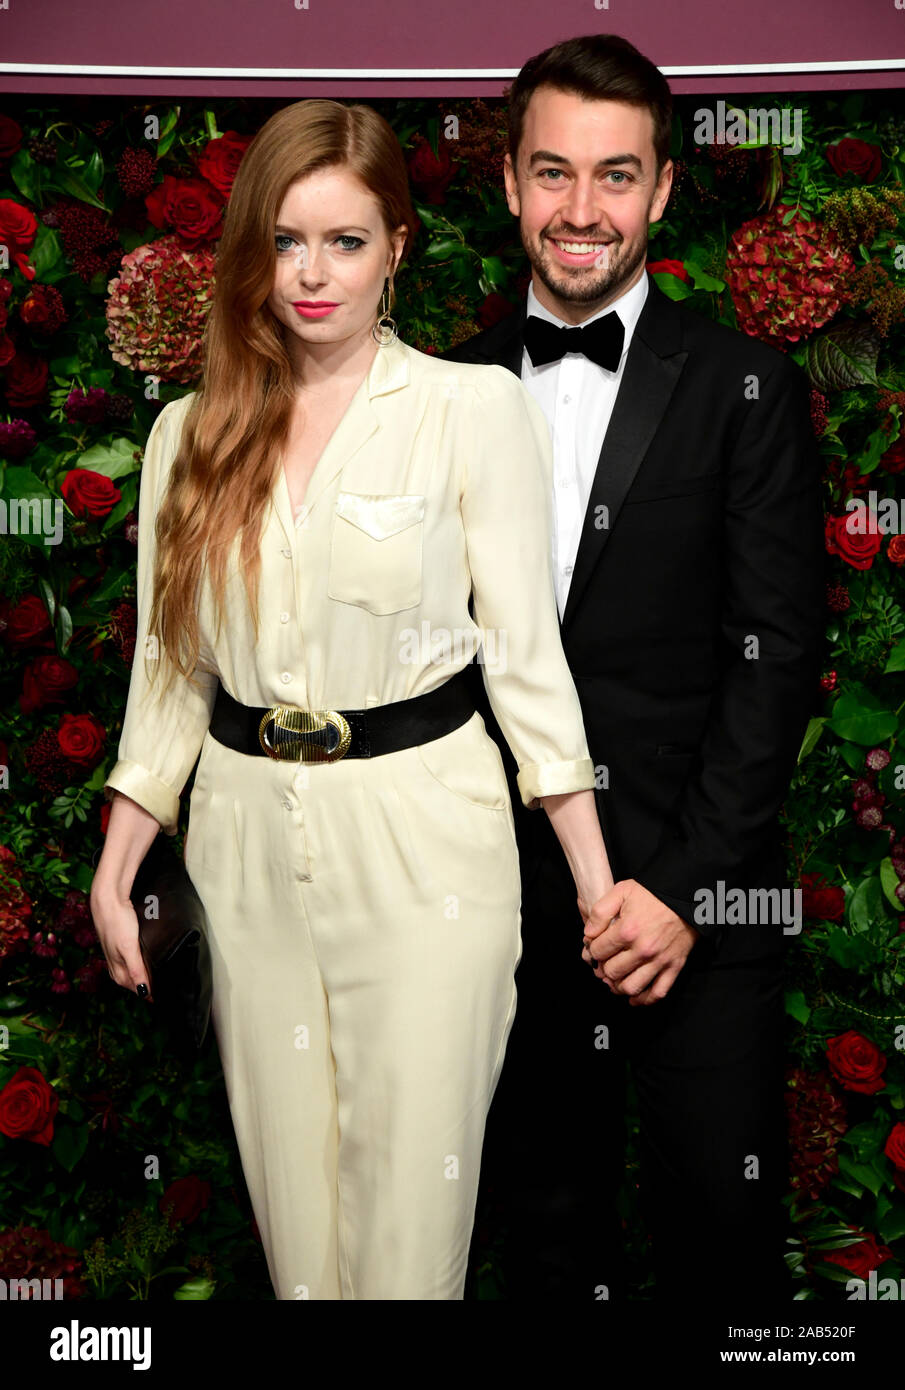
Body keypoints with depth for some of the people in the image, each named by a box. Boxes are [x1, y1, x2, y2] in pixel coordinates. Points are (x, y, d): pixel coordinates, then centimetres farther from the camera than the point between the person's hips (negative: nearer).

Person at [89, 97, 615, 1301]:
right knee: (287, 1174, 15)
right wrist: (114, 868, 8)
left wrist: (598, 885, -7)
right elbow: (170, 665, 10)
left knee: (411, 1177, 4)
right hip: (250, 838, 4)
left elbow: (525, 646, -5)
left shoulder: (473, 407, -5)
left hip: (424, 833, -3)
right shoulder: (192, 432, 6)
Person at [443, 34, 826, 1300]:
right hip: (509, 892, 3)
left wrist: (682, 885, -12)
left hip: (698, 901, -2)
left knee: (720, 1235, 8)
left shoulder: (747, 390, -2)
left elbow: (778, 654, -7)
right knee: (545, 1221, 16)